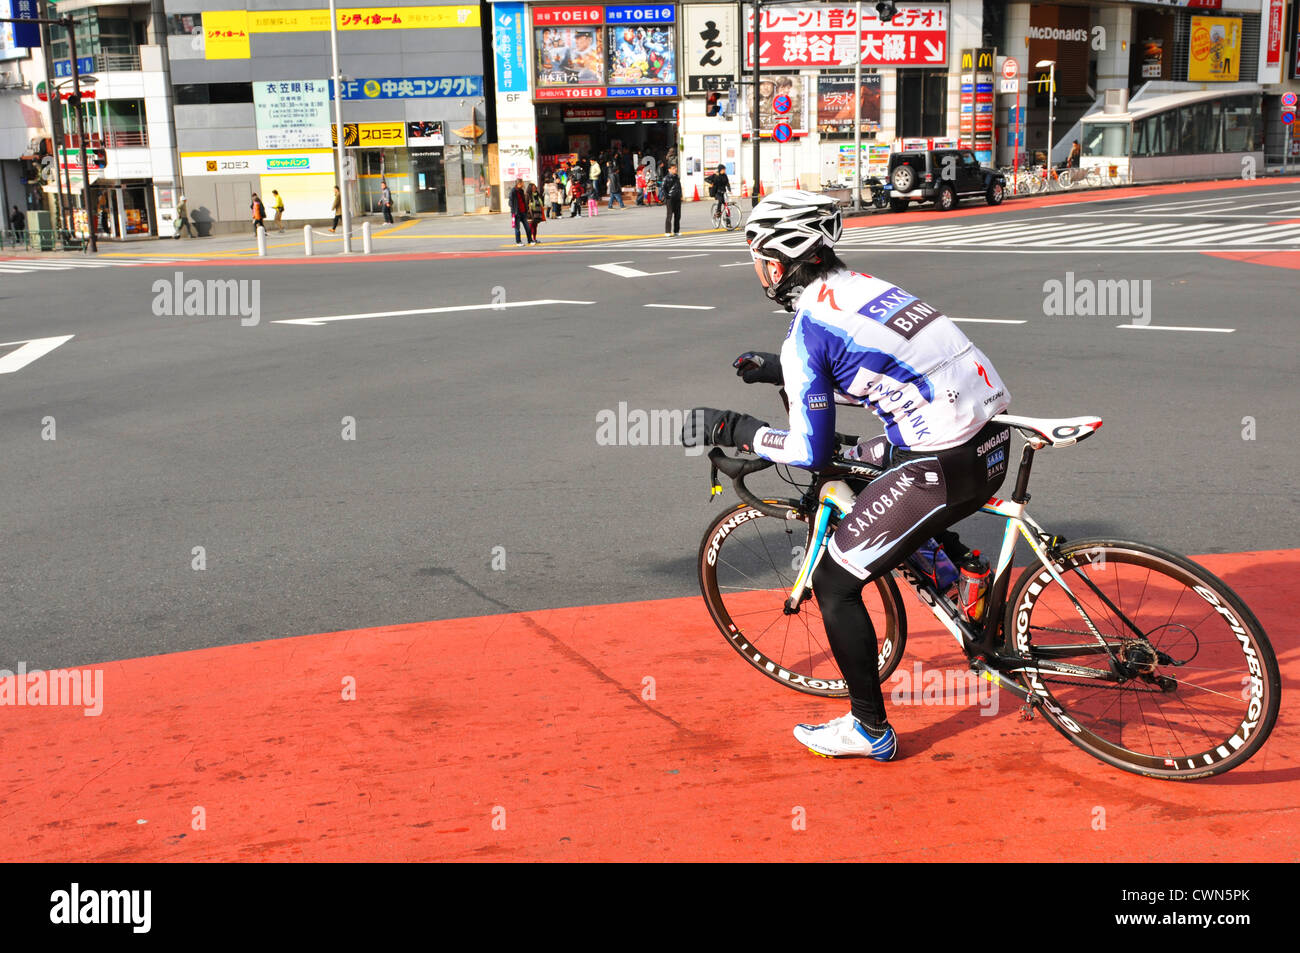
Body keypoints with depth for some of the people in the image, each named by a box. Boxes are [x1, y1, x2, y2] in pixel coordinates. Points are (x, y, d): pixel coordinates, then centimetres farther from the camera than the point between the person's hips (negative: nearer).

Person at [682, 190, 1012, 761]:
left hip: (947, 468, -9)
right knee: (862, 461, 35)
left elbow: (811, 450, -7)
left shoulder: (807, 327, -10)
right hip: (993, 441, 9)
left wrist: (728, 429, 5)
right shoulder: (860, 285, 15)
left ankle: (870, 730, 15)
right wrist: (779, 371, 34)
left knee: (834, 584, 4)